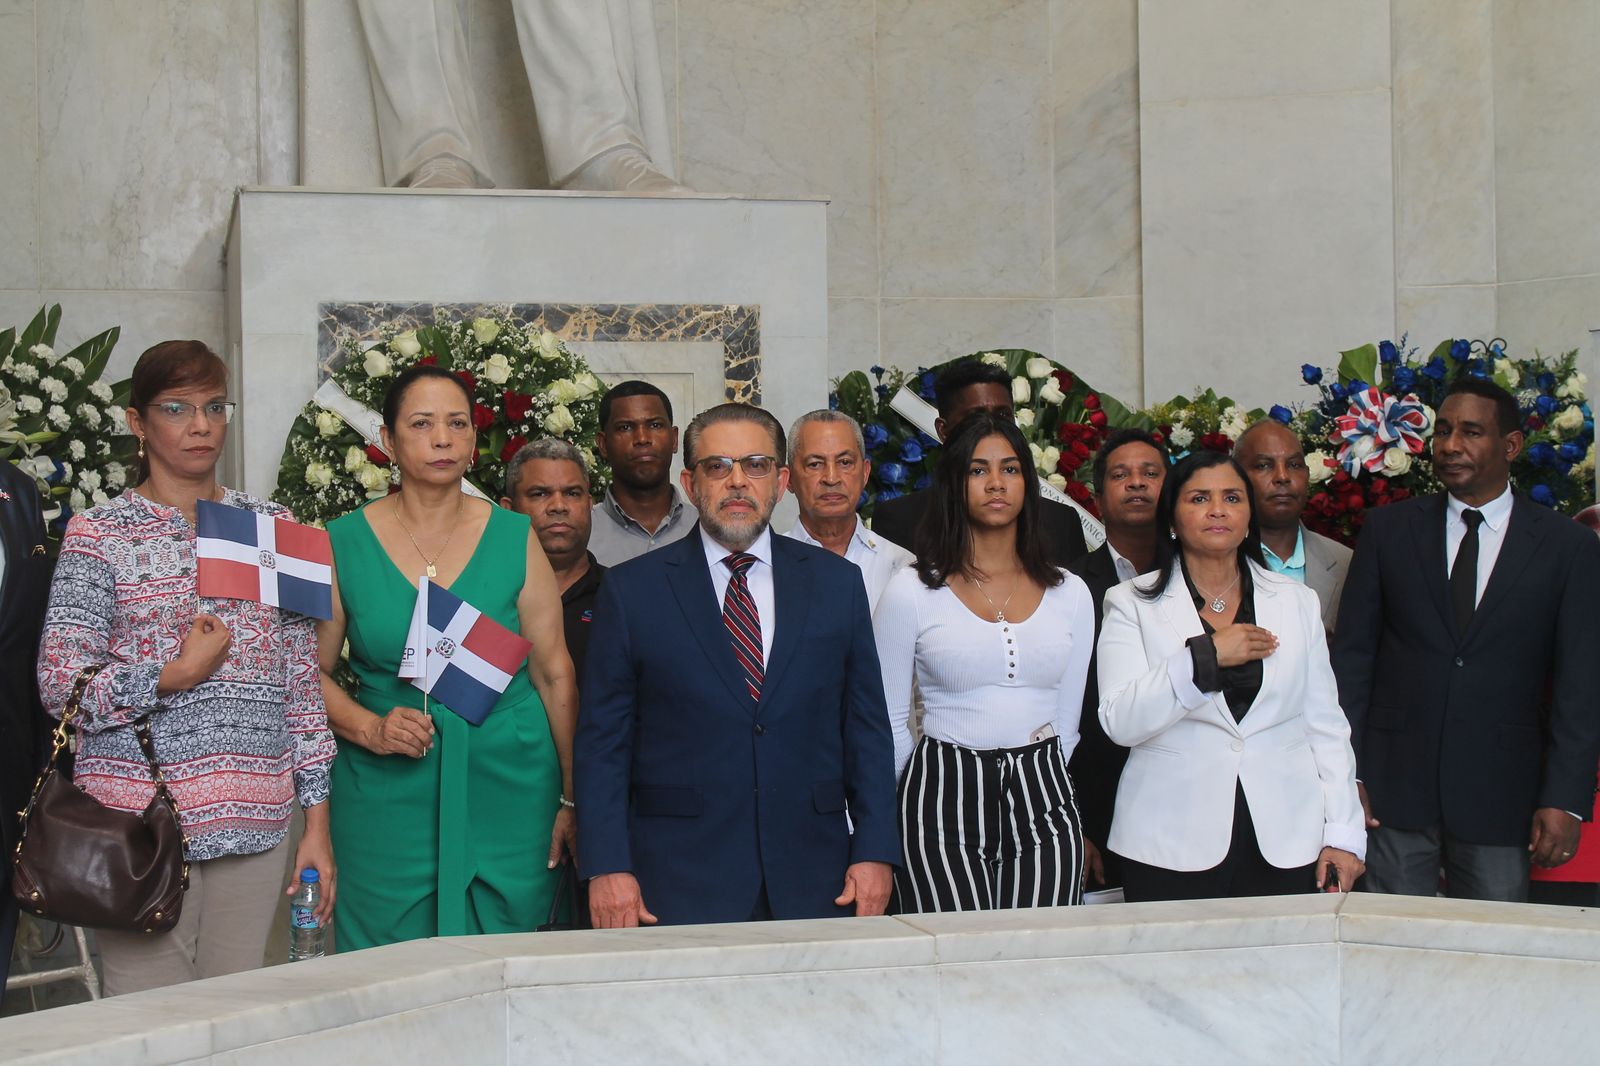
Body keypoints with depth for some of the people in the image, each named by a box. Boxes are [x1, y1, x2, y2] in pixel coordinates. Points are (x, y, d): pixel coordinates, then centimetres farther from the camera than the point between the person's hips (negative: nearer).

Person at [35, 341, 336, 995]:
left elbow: (303, 682, 11)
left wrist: (317, 823, 7)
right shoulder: (101, 535, 1)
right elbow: (59, 685, -4)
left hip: (256, 819, 3)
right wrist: (179, 674, -13)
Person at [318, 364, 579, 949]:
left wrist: (572, 800, 1)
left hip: (508, 790, 1)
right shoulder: (342, 544, 2)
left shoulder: (515, 538, 3)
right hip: (389, 794, 0)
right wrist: (370, 728, -12)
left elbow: (555, 674, 4)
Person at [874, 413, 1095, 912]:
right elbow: (888, 723, 5)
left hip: (1041, 802, 3)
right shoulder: (912, 592, 0)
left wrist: (1032, 784, 14)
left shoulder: (1070, 595, 10)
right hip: (944, 801, -3)